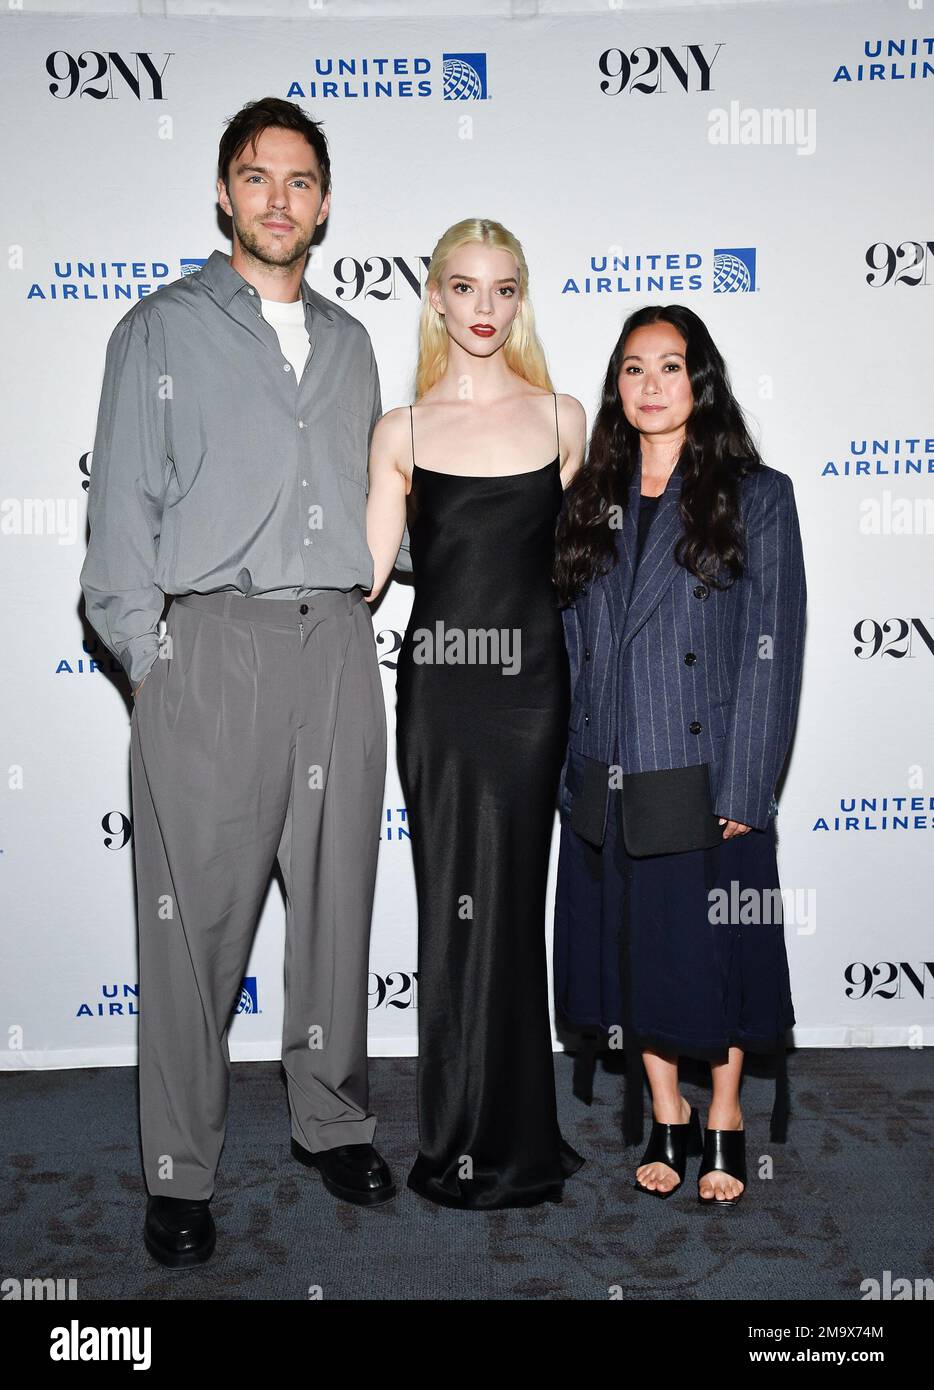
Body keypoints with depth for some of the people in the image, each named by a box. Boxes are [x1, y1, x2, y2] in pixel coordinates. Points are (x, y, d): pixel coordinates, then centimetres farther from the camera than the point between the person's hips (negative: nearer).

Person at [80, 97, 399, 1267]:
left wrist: (357, 603, 11)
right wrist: (146, 658, -6)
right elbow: (123, 509, 2)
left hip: (337, 645, 4)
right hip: (213, 645, -4)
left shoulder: (347, 341, 20)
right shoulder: (161, 331, 7)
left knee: (336, 898, 9)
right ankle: (180, 1172, 14)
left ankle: (331, 1120, 26)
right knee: (197, 916, -1)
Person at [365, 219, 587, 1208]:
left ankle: (506, 1142, 22)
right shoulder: (401, 431, 5)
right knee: (451, 905, 6)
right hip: (436, 681, 0)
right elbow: (361, 571, 2)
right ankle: (463, 1138, 22)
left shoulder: (561, 418, 7)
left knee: (507, 903, 5)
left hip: (528, 680, 0)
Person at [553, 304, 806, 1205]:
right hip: (607, 783, 4)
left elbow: (772, 652, -7)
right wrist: (574, 772, 4)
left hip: (705, 776, -3)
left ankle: (726, 1120, 31)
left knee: (713, 950, 8)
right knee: (632, 949, 12)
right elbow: (573, 646, 9)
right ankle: (665, 1119, 32)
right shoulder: (590, 502, 9)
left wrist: (742, 789, -13)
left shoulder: (757, 497, -1)